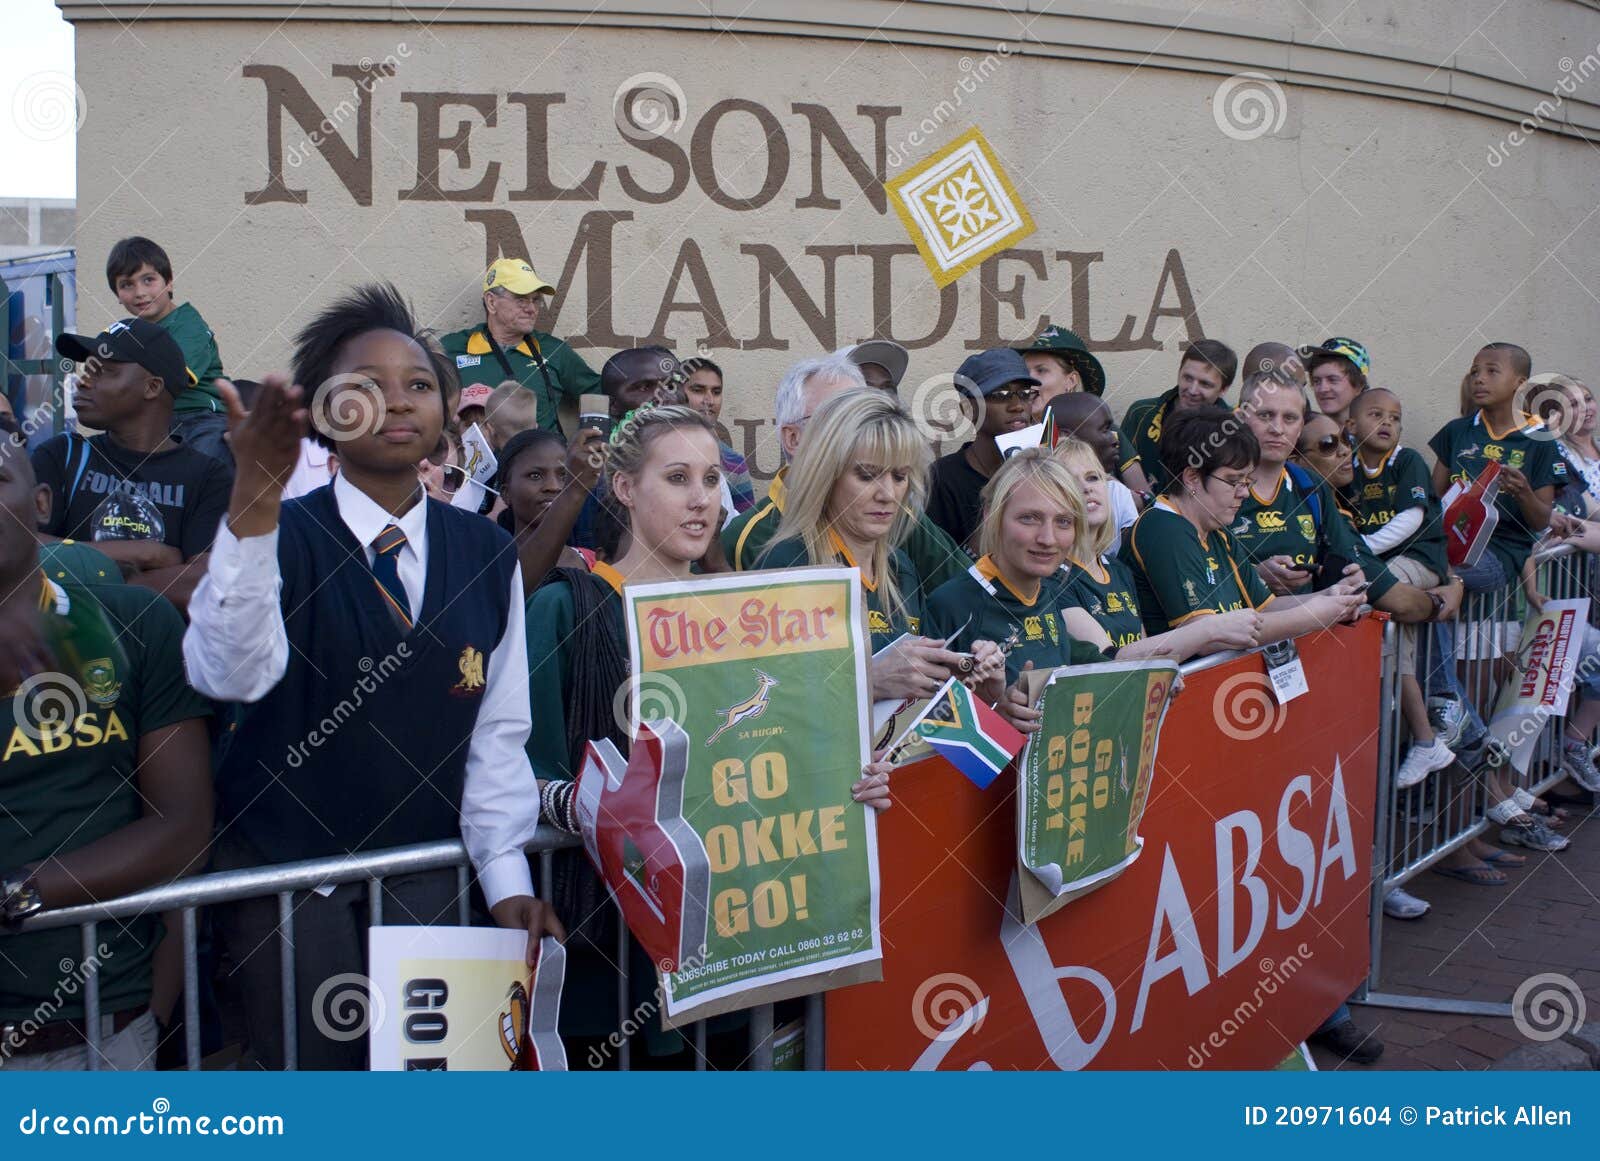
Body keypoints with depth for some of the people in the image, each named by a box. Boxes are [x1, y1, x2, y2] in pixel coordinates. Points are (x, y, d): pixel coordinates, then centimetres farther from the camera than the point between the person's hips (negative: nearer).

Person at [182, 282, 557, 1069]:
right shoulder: (280, 535, -10)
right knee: (309, 1070, 6)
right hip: (284, 869, -3)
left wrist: (506, 878, -3)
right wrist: (255, 496, -40)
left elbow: (498, 729, 4)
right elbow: (231, 674, -29)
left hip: (425, 870, 3)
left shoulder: (484, 553, 2)